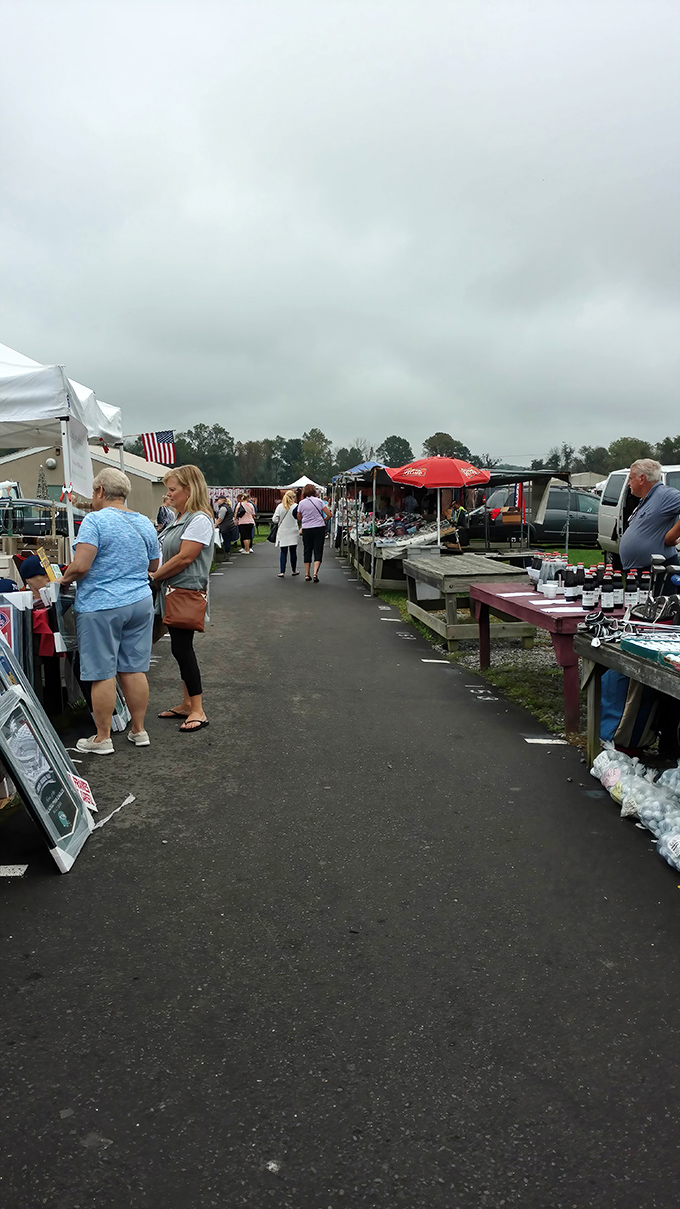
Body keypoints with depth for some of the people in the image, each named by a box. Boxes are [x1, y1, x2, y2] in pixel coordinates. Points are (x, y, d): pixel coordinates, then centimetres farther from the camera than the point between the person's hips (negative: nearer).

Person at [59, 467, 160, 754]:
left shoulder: (95, 521, -12)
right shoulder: (145, 523, 9)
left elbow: (80, 565, -19)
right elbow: (153, 565, 20)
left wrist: (65, 579, 0)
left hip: (101, 606, -6)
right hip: (140, 603, 6)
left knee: (102, 673, 1)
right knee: (134, 670, 12)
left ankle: (102, 738, 10)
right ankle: (138, 730, 20)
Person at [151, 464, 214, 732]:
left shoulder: (200, 520, -14)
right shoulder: (179, 519, 16)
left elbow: (184, 558, -19)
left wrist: (155, 576, -10)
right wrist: (158, 577, 4)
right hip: (172, 592, 9)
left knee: (182, 648, -7)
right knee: (180, 648, 13)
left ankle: (197, 711, 0)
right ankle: (187, 704, 23)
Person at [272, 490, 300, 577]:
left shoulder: (279, 506, -2)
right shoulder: (295, 506, -6)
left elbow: (275, 520, -2)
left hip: (282, 533, 1)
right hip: (293, 533, -1)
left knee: (283, 552, 2)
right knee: (293, 552, 10)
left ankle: (282, 571, -3)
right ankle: (294, 570, 19)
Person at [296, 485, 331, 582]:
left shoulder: (301, 503, 0)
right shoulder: (319, 501, -3)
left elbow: (299, 518, 9)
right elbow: (329, 514, -4)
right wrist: (323, 520, 14)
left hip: (306, 529, 1)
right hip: (319, 528, -1)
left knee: (307, 551, 11)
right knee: (318, 551, 1)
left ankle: (307, 574, 14)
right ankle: (315, 573, -14)